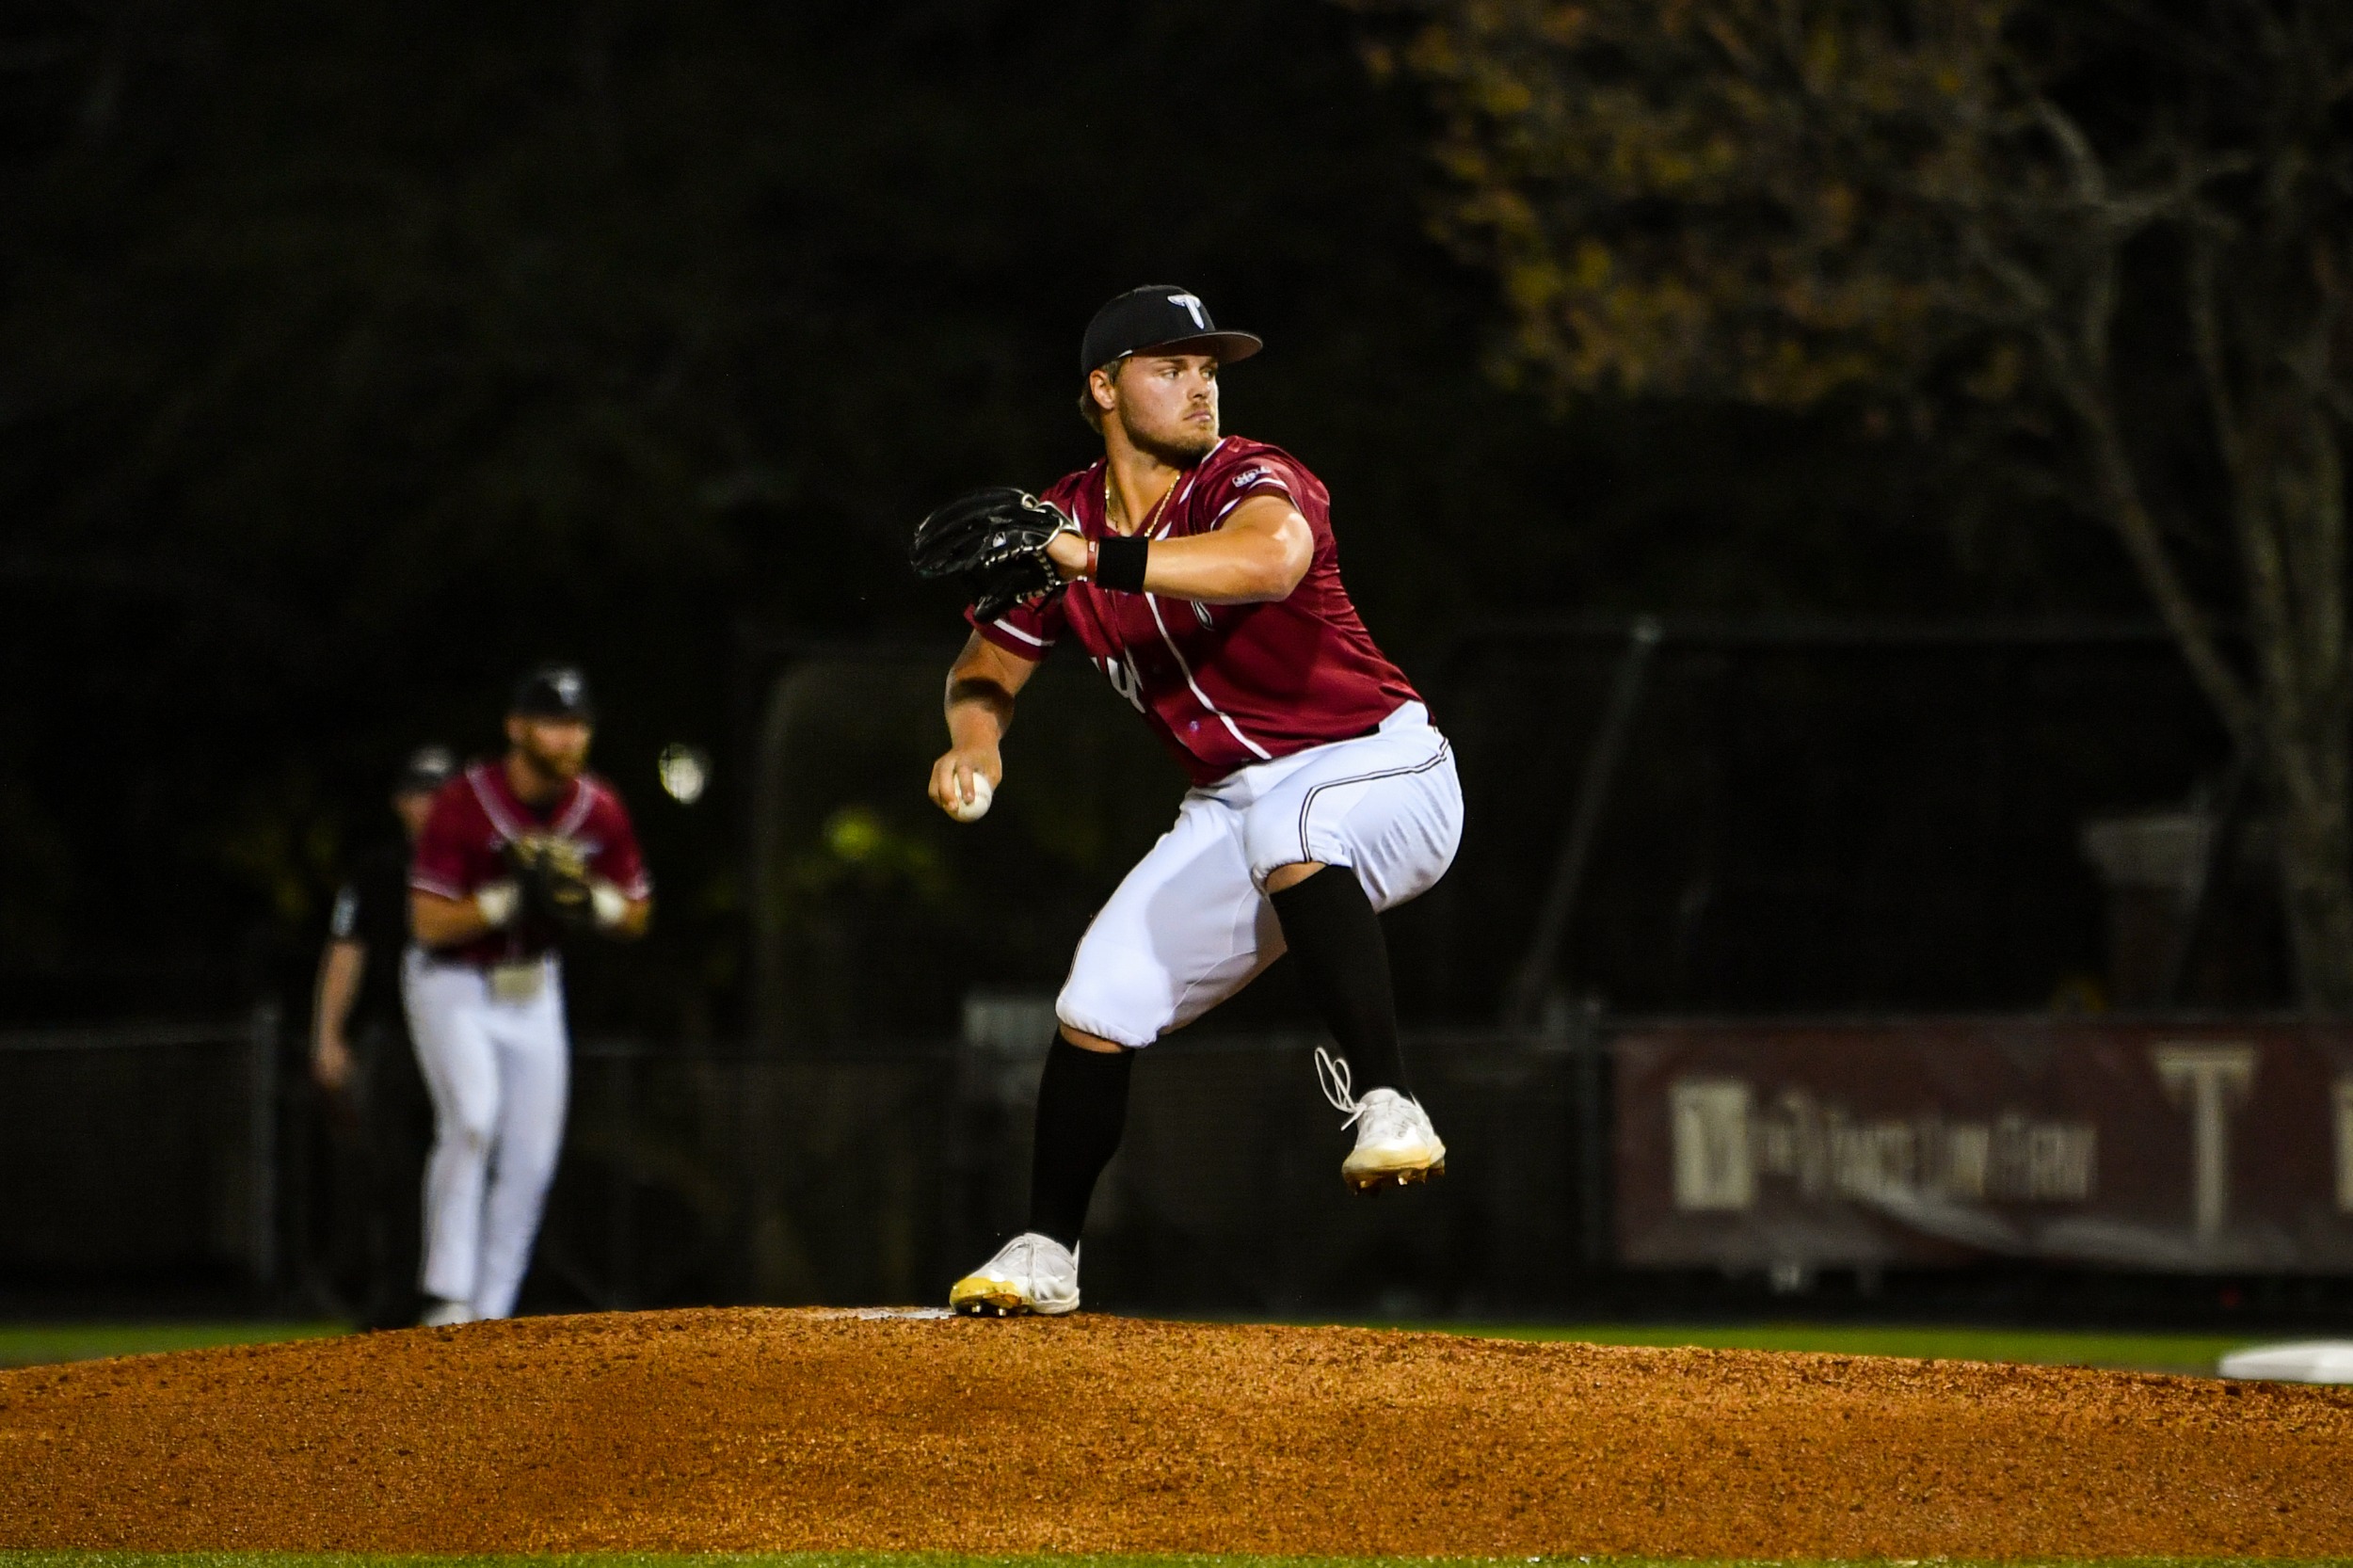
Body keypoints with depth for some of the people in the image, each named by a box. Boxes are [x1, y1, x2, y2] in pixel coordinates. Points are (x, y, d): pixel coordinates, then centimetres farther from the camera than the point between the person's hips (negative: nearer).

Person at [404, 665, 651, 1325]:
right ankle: (447, 1298, -26)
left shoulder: (600, 811, -7)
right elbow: (431, 924, -22)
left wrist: (588, 901, -17)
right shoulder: (465, 804, -21)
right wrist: (513, 897, -32)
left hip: (535, 990, 5)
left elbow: (637, 914, 4)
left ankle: (490, 1317, 13)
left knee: (531, 1160, 2)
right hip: (454, 985, -5)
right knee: (473, 1116, -28)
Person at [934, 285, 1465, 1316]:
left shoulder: (1251, 481, -18)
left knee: (1291, 828, -40)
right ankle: (1045, 1255, 19)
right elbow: (990, 666, 13)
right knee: (1097, 1005, 0)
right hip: (1231, 803, 6)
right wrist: (974, 739, -12)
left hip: (1379, 771, -6)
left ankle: (1385, 1106, -40)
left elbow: (1268, 561, -43)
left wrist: (1097, 559, -52)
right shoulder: (1058, 526, 1)